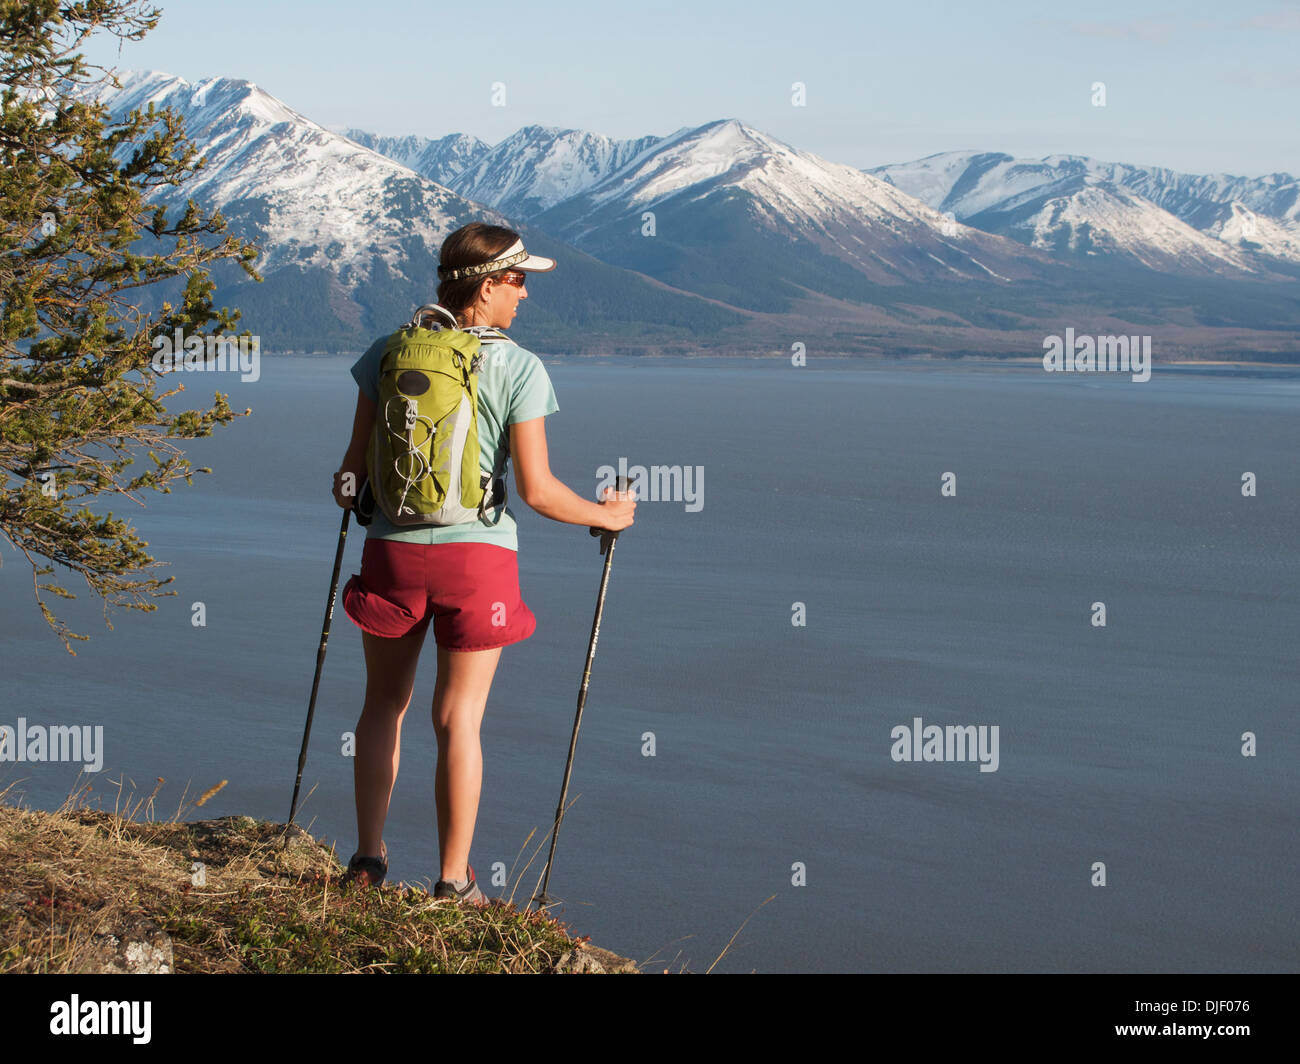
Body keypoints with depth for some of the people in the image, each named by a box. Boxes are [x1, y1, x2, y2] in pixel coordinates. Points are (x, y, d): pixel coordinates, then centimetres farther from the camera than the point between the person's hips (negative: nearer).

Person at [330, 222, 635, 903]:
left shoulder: (388, 354, 1)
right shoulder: (520, 369, -9)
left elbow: (356, 464, 5)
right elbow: (537, 491, -11)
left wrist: (346, 488, 29)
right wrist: (605, 515, 6)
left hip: (394, 548, 3)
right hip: (479, 552, -2)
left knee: (384, 702, 18)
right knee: (458, 719, 4)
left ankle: (368, 856, 21)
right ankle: (454, 882, 9)